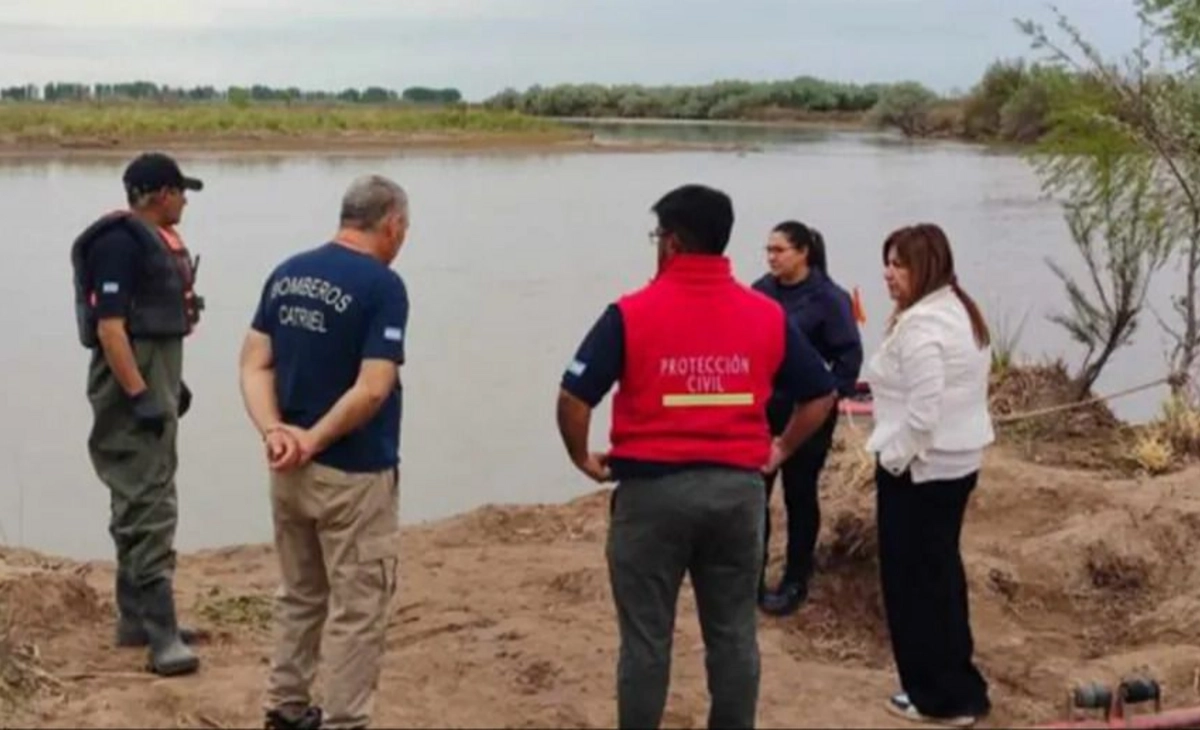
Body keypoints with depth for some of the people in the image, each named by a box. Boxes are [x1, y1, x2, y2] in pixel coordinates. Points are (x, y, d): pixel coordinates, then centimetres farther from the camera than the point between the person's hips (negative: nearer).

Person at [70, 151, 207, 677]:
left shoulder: (156, 237, 14)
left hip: (155, 380, 11)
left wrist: (171, 383, 23)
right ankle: (161, 633, -11)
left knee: (143, 502, 15)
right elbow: (109, 324, -23)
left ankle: (136, 618, 24)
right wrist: (140, 395, -26)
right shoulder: (120, 240, -16)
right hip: (132, 384, -11)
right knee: (149, 507, -12)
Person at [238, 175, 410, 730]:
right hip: (354, 474, -7)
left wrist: (274, 430, -10)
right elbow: (372, 390, -22)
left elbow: (255, 363, 2)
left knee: (299, 596, 22)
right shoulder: (382, 285, -16)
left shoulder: (285, 273, 7)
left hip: (289, 469, 8)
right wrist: (314, 440, -13)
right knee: (359, 610, 5)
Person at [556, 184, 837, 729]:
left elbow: (574, 398, -12)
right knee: (734, 633, 13)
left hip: (653, 488, -3)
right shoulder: (768, 315, 2)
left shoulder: (631, 314, -9)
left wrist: (582, 457, 3)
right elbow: (820, 395, 7)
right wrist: (781, 450, 15)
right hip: (738, 488, 3)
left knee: (646, 637, 7)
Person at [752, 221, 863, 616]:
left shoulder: (828, 298, -13)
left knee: (799, 496, 8)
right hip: (761, 410, 5)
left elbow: (850, 354, -11)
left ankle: (795, 582, 21)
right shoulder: (761, 291, 1)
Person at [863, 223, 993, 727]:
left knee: (913, 579, 2)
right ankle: (957, 688, 28)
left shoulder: (919, 323, -21)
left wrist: (893, 458, -16)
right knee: (941, 572, 18)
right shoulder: (963, 313, 11)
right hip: (959, 459, 10)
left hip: (921, 467, -10)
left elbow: (923, 408, -28)